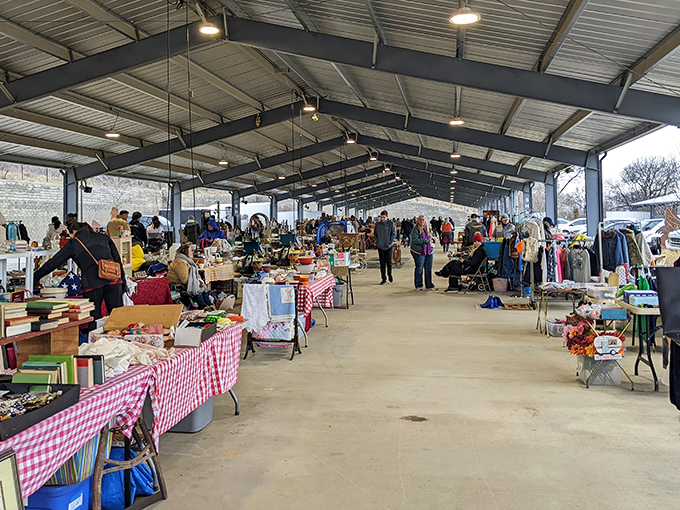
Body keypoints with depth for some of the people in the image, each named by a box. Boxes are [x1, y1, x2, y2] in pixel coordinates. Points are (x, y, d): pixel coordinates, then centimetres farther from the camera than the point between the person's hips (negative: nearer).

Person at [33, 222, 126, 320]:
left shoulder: (73, 244, 11)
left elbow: (53, 263, 14)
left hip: (91, 285, -3)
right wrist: (123, 282, 23)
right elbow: (118, 260, 18)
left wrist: (35, 277, 27)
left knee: (94, 318, 6)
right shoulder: (104, 238, 19)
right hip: (114, 282, 3)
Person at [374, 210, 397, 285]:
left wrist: (390, 242, -10)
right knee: (382, 263, 4)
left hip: (389, 246, -2)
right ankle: (384, 279, 9)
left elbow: (394, 234, -5)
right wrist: (377, 242, 4)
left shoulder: (391, 224, -4)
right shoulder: (377, 224, 6)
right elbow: (375, 234, 15)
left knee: (389, 261, 1)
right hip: (380, 246, 3)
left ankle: (389, 275, 26)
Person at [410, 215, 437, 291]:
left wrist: (431, 239, 3)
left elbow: (430, 238, 29)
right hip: (419, 253, -6)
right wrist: (427, 241, -17)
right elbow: (415, 240, -18)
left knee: (428, 269, 8)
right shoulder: (415, 230, -6)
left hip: (428, 252, 6)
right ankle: (418, 286, 13)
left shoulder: (426, 229, 15)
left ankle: (429, 285, 16)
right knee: (419, 269, 2)